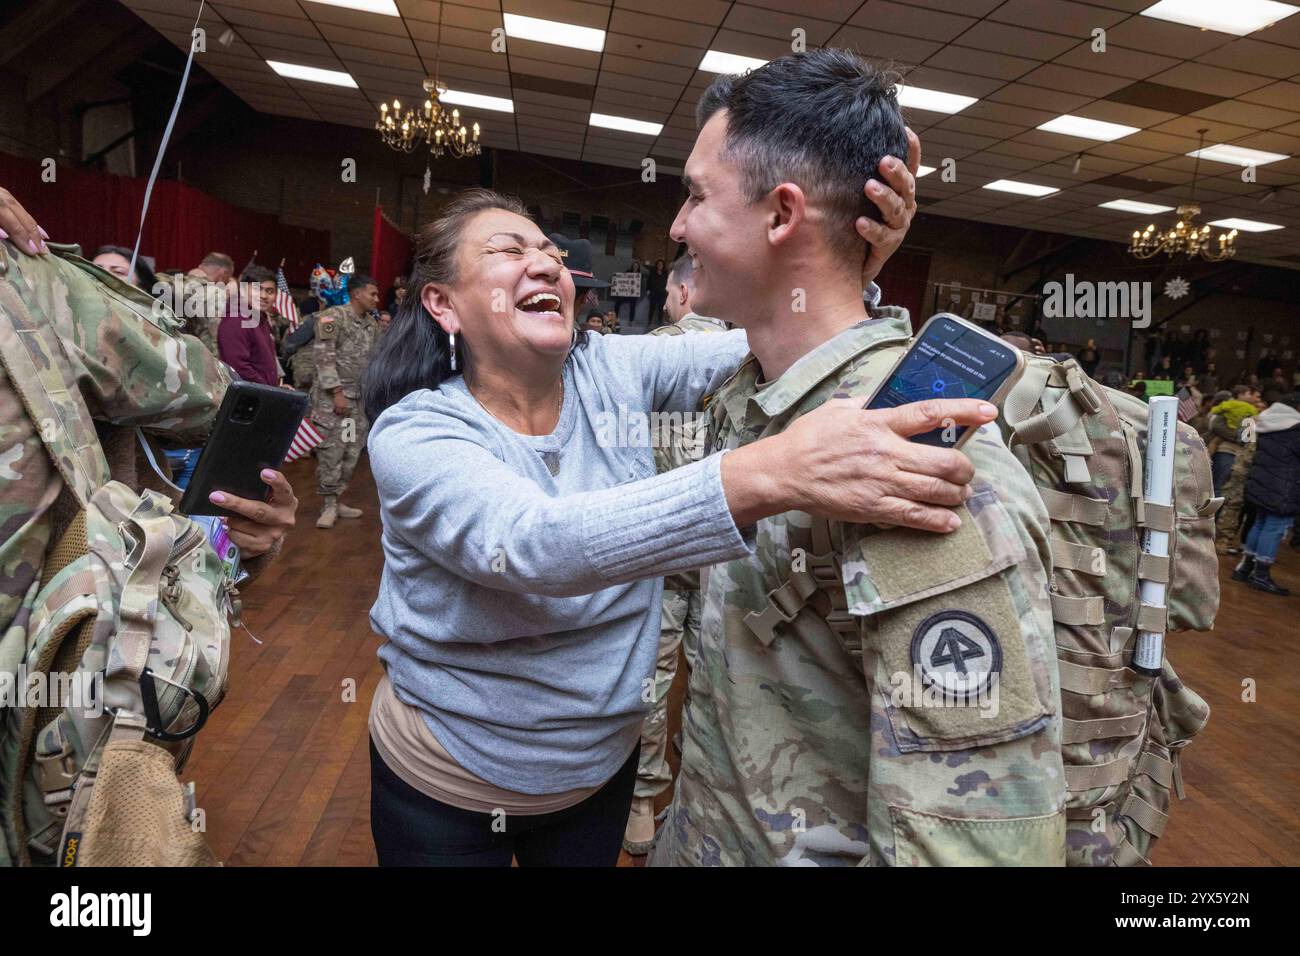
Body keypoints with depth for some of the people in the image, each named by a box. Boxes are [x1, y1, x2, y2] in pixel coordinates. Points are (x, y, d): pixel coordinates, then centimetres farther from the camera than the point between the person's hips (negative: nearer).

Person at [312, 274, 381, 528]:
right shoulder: (332, 316, -9)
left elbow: (377, 359, 18)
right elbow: (323, 357, -14)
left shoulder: (372, 324, 13)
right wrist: (337, 392, -18)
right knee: (331, 451, -6)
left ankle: (336, 501, 17)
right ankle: (329, 504, 3)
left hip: (359, 396, 7)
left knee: (352, 451, 7)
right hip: (331, 396, -7)